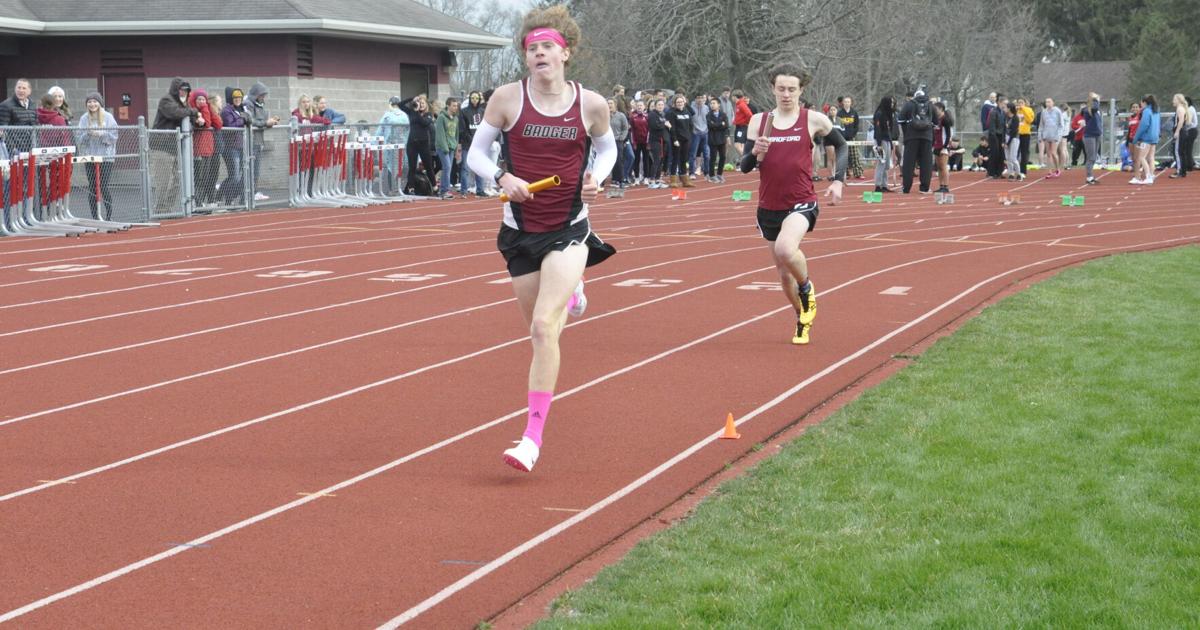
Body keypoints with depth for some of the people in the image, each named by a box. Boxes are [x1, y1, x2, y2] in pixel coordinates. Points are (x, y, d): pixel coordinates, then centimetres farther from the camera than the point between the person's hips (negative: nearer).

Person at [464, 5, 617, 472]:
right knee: (539, 329, 16)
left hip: (569, 230, -2)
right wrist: (502, 178, -19)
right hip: (521, 231, 2)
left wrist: (595, 178, -8)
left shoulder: (591, 105, -6)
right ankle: (569, 293, 57)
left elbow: (607, 149, 13)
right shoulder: (508, 98, -7)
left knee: (544, 326, -19)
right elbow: (475, 152, 2)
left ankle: (533, 438, -16)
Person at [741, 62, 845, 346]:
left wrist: (838, 180, 1)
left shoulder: (813, 120, -3)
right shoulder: (759, 121, 2)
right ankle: (803, 321, 39)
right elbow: (745, 166, 2)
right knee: (784, 272, 14)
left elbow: (841, 145, 13)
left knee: (785, 249, -33)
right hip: (769, 207, 4)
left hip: (801, 203, -4)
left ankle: (807, 289, -2)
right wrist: (755, 153, -20)